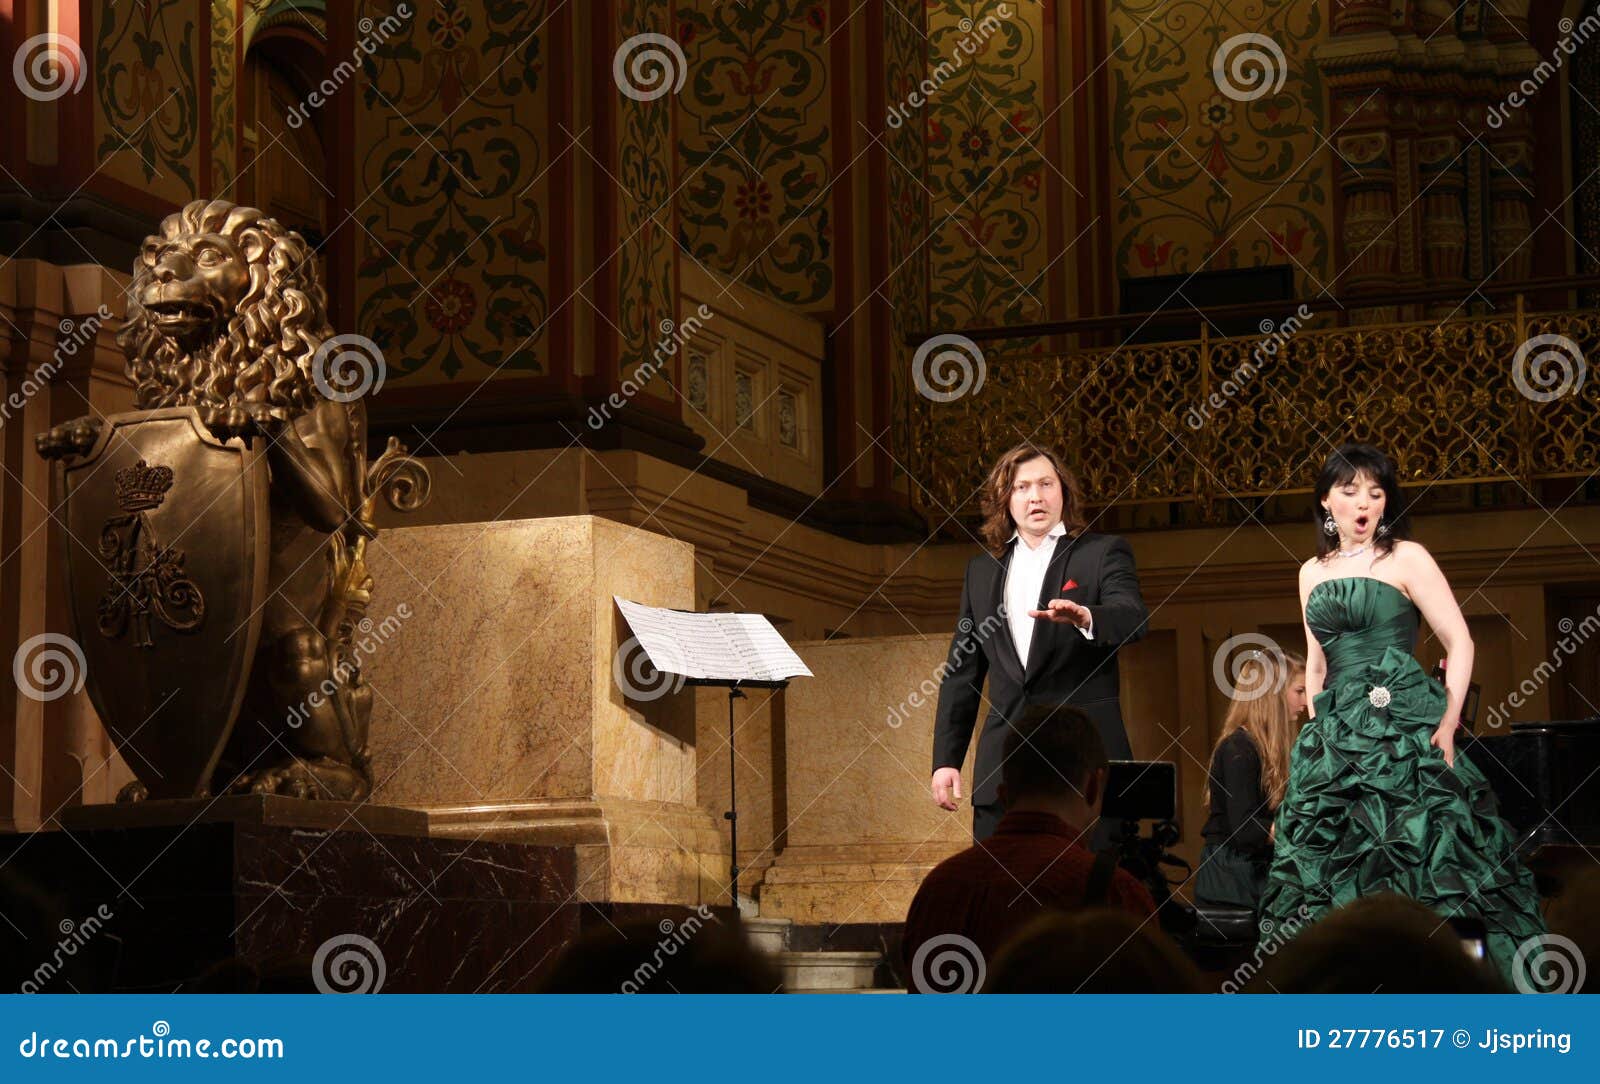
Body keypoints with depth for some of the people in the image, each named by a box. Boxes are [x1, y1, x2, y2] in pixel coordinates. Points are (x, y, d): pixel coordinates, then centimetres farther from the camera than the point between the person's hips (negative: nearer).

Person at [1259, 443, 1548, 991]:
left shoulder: (1406, 558, 0)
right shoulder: (1313, 573, 15)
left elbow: (1460, 643, -3)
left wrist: (1448, 722, -11)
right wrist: (1317, 731, 15)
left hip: (1406, 730, -5)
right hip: (1337, 740, 5)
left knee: (1417, 861, -10)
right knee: (1337, 865, 2)